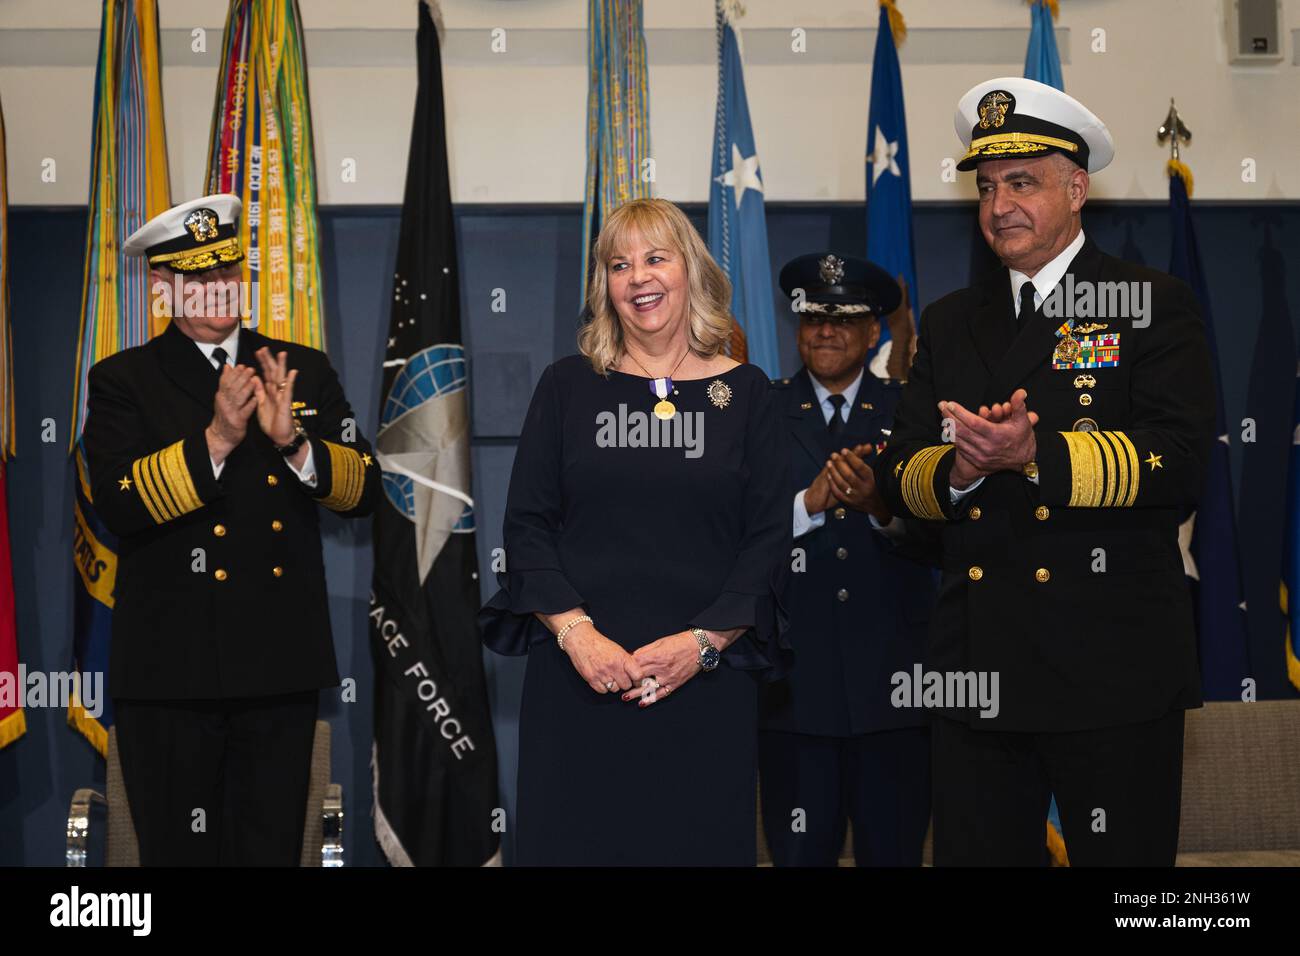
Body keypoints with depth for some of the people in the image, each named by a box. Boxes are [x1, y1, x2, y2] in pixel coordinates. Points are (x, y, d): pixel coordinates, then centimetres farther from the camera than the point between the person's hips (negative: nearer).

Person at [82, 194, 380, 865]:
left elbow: (364, 491, 3)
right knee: (182, 850, 8)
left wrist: (293, 440, -15)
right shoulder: (122, 381, 2)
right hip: (172, 668, -2)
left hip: (283, 666, 3)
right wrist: (215, 439, -21)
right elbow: (118, 504, -12)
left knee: (272, 848, 11)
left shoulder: (304, 371, 10)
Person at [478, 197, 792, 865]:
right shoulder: (567, 385, 7)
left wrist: (704, 642, -10)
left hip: (706, 684, 0)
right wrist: (574, 632, -10)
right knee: (574, 842, 4)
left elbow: (770, 539, 1)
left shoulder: (745, 392, 6)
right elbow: (526, 525, 3)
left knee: (699, 842, 5)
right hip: (580, 681, 0)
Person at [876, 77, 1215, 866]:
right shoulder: (951, 322, 15)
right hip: (978, 669, 4)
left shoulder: (1154, 306, 1)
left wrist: (1035, 455, -25)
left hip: (1115, 673, -4)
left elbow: (1180, 461, -13)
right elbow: (899, 475, 9)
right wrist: (958, 470, -13)